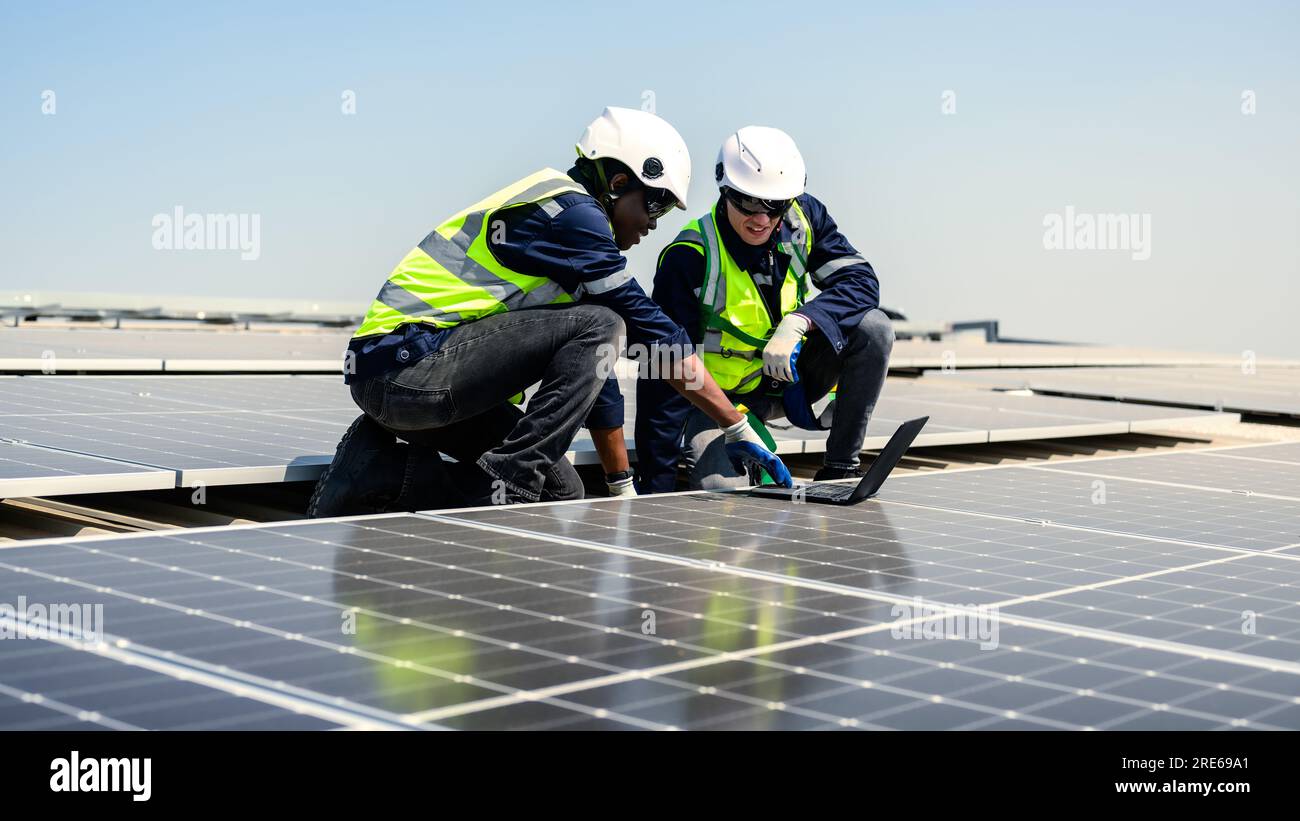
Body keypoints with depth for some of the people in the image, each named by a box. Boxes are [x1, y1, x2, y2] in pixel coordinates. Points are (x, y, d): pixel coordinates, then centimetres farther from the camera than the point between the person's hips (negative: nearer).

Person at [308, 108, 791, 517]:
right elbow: (654, 332, -9)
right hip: (406, 365, -10)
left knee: (560, 494, 6)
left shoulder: (557, 209, 22)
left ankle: (378, 471, 6)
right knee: (597, 327, -14)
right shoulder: (571, 212, -8)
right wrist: (738, 428, -3)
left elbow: (593, 373, 24)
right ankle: (501, 485, -14)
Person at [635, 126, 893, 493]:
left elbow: (861, 280, -15)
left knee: (873, 327, -19)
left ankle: (840, 467, -8)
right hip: (721, 398, -4)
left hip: (789, 377, 4)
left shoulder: (803, 216, -10)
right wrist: (656, 487, -25)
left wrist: (798, 323, -36)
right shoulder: (690, 257, -24)